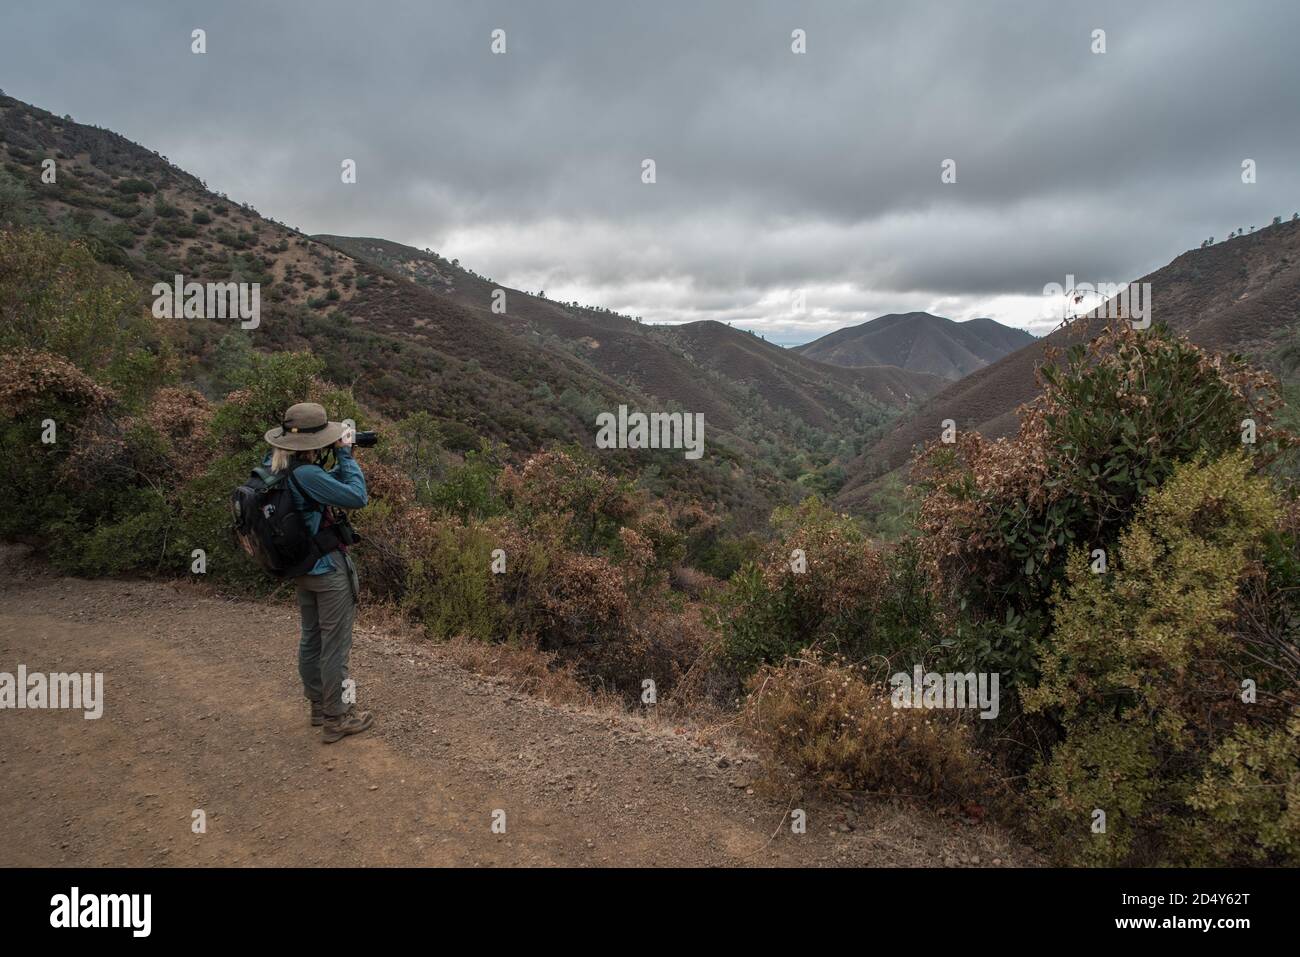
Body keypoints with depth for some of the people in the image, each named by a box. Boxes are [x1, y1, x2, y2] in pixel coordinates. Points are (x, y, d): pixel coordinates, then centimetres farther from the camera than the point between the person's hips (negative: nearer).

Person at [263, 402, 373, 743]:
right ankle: (336, 719, 13)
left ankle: (319, 705, 35)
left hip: (302, 567, 9)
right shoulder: (306, 474, -28)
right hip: (330, 569, -9)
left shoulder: (276, 467, 1)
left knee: (311, 638, 20)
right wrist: (345, 454, -16)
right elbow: (356, 496, -24)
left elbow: (327, 485, 11)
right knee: (336, 645, 3)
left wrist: (341, 457, -1)